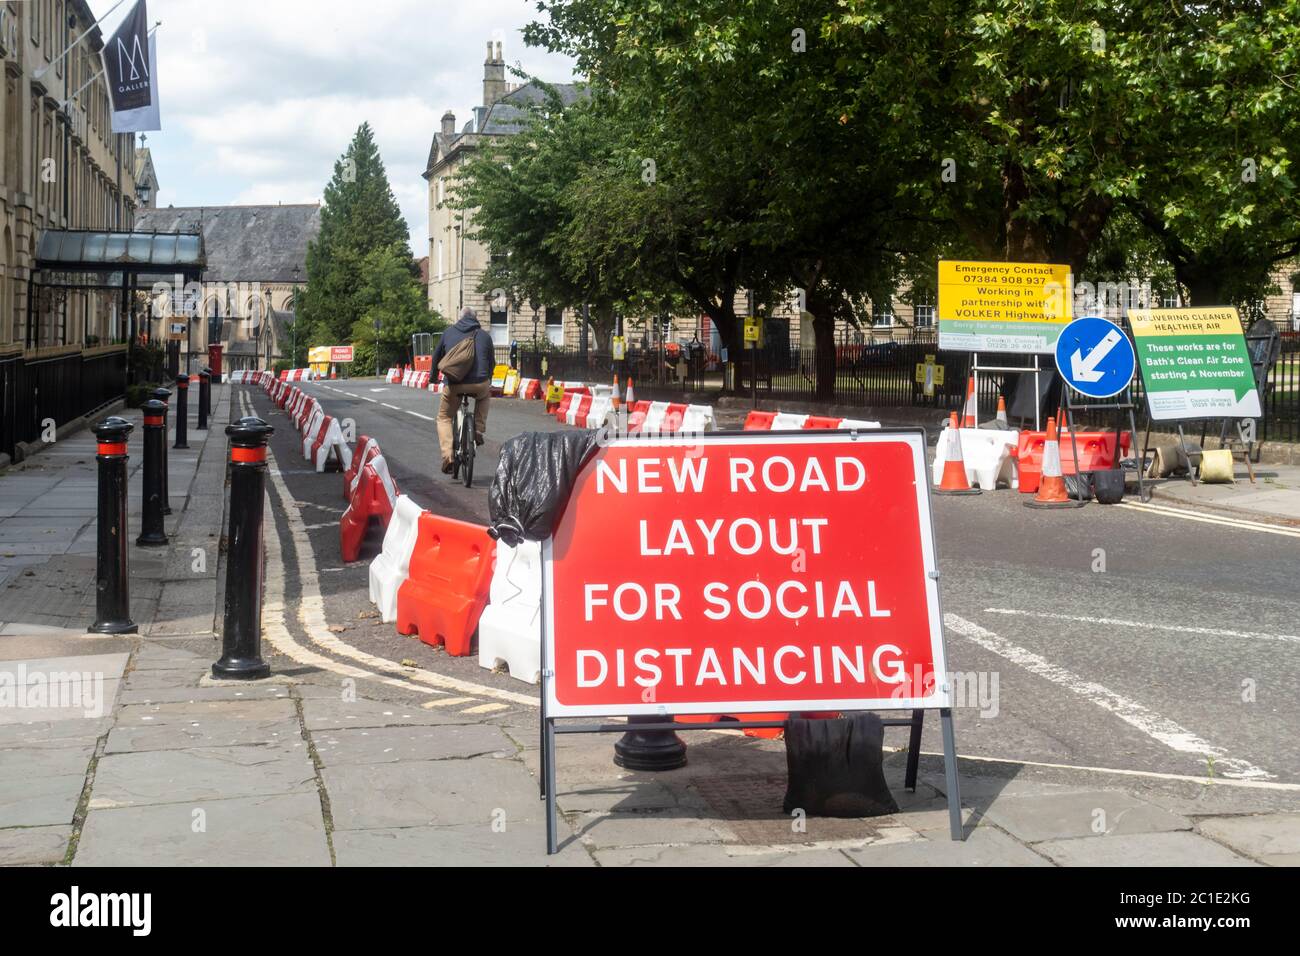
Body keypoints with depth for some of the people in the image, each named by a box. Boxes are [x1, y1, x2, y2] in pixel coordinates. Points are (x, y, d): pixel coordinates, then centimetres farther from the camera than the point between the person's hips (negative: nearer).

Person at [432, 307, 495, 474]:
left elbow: (436, 357, 24)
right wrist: (488, 381, 41)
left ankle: (447, 456, 1)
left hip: (453, 384, 0)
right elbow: (491, 362, 23)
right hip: (479, 384, 0)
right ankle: (479, 430, 24)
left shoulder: (449, 333, 16)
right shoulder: (484, 335, 15)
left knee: (444, 418, 18)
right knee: (485, 393, 37)